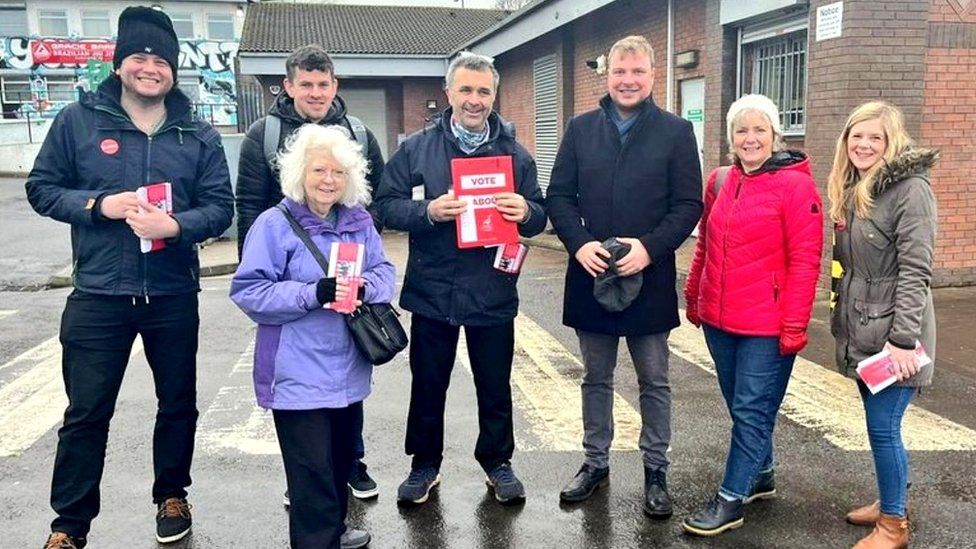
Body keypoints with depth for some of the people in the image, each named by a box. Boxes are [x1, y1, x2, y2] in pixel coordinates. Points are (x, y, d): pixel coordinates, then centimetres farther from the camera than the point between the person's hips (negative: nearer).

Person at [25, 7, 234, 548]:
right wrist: (98, 205, -16)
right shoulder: (77, 120, -1)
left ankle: (171, 495, 36)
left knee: (178, 403, 15)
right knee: (86, 413, 7)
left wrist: (176, 225, -20)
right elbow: (42, 188, 2)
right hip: (97, 296, -1)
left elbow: (220, 206, -1)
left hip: (174, 296, 2)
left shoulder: (199, 135, 3)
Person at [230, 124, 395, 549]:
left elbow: (384, 271, 5)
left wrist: (363, 288, -19)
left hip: (348, 368, 6)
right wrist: (314, 294, -25)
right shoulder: (275, 224, -11)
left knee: (342, 457, 20)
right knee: (313, 469, -1)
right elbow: (248, 291, -15)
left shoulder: (359, 222, 5)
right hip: (299, 374, -6)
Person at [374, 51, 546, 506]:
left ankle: (497, 461, 33)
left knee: (495, 386, 13)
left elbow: (539, 217, 5)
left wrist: (525, 211, -18)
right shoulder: (416, 148, 1)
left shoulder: (514, 153, 5)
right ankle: (425, 464, 31)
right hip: (432, 291, 0)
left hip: (493, 293, 1)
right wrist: (428, 211, -21)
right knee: (428, 384, 12)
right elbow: (386, 205, -3)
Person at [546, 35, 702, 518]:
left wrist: (649, 247, -19)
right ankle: (595, 463, 30)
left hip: (649, 277, -2)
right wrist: (580, 244, -13)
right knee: (596, 378, 15)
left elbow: (688, 205, -5)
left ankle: (655, 471, 25)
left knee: (654, 382, 10)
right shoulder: (581, 129, 6)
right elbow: (558, 196, 3)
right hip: (590, 273, 2)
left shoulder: (676, 132, -1)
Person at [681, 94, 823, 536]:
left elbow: (805, 260, -13)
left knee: (751, 411, 2)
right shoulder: (719, 181, 7)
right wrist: (693, 296, 17)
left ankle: (730, 500, 12)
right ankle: (761, 476, 36)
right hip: (719, 320, 6)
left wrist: (794, 326, -15)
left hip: (767, 326, -6)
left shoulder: (795, 185, -10)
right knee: (742, 407, 17)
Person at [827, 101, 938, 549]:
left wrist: (903, 338, -21)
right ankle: (890, 500, 32)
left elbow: (915, 270, -17)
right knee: (880, 424, 16)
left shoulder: (910, 189, -12)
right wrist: (841, 319, 16)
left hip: (892, 333, -7)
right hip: (862, 330, 7)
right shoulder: (852, 190, 12)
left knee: (882, 427, -2)